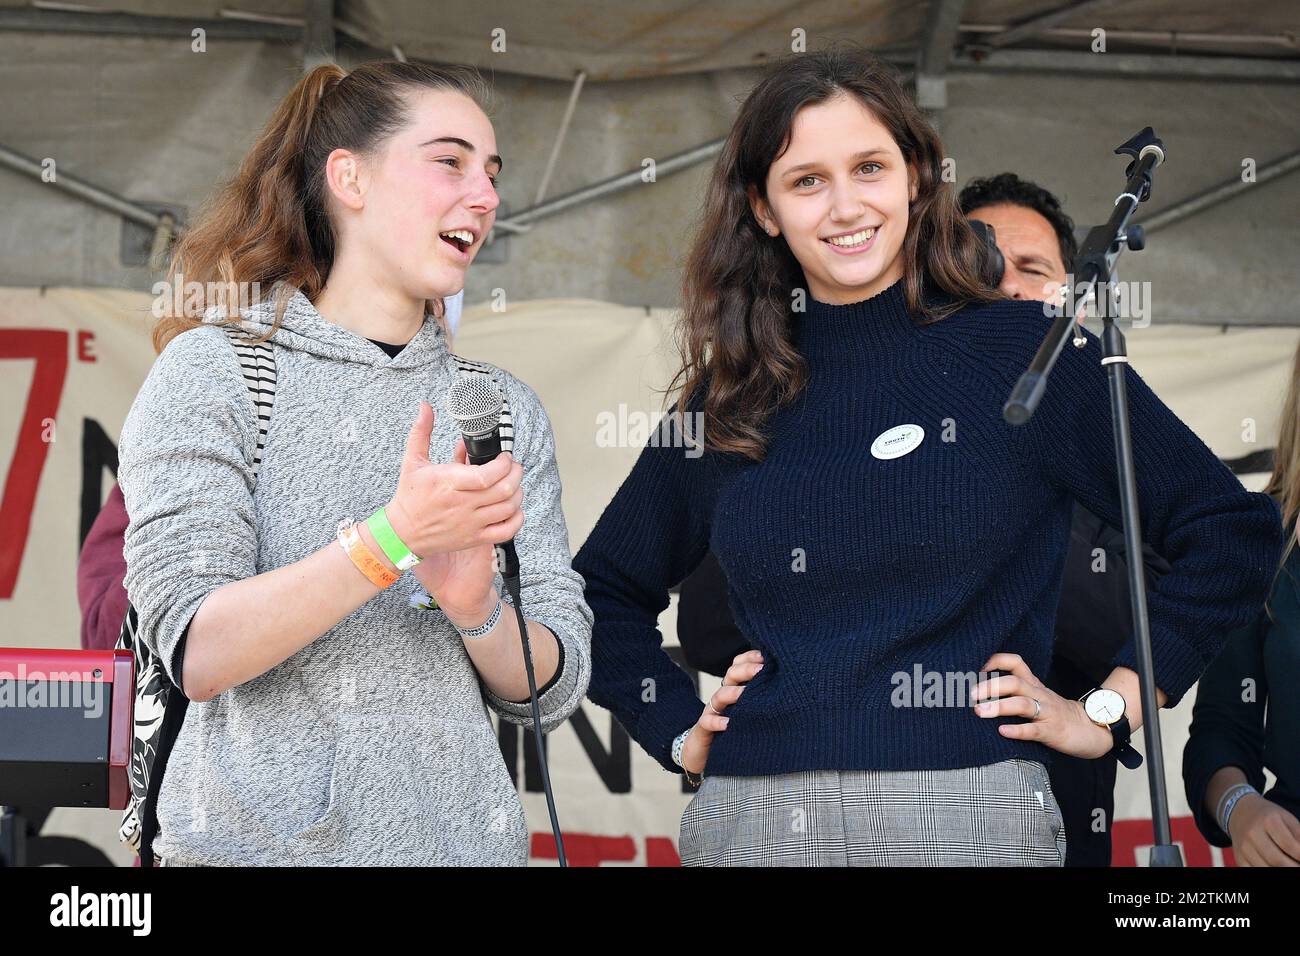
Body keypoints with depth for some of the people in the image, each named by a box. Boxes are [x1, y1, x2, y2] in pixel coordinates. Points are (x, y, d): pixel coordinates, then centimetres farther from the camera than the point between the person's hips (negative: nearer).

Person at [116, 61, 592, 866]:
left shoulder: (507, 408, 7)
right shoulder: (214, 370, -5)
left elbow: (553, 689, 2)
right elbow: (197, 652, -14)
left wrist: (476, 605, -18)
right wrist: (394, 538, -25)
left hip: (463, 836, 4)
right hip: (261, 837, -4)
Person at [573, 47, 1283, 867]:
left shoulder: (1028, 349, -1)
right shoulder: (729, 398, 8)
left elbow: (1233, 532, -1)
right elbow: (604, 590, 21)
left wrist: (1109, 713, -2)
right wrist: (681, 731, 10)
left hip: (967, 813, -3)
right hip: (751, 818, 3)